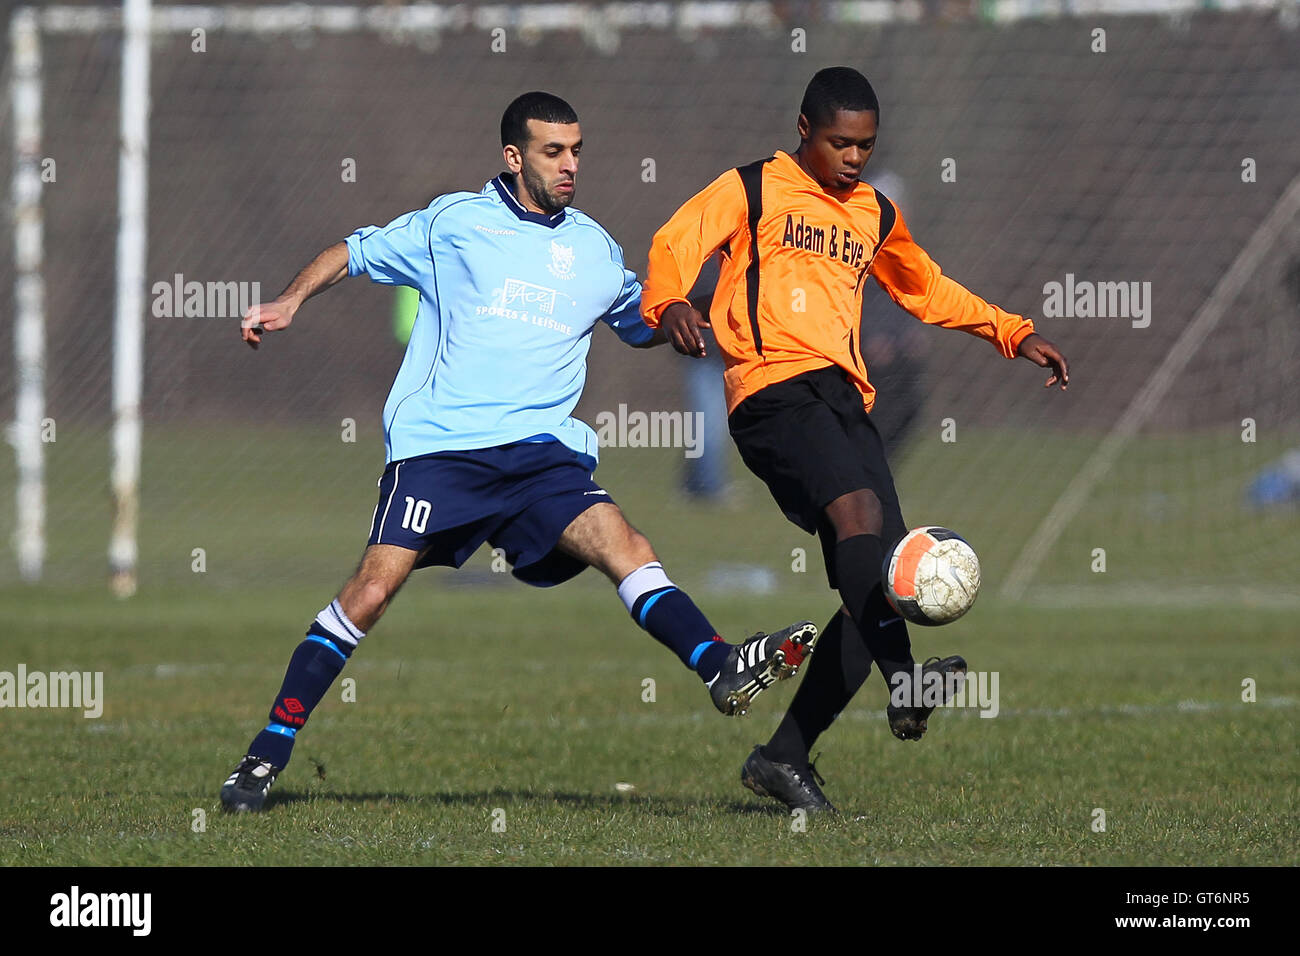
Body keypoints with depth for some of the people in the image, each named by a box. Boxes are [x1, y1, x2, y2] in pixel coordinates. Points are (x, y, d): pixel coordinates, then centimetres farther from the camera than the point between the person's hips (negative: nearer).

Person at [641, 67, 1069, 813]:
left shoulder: (875, 215, 25)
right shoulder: (753, 190, 7)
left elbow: (928, 291, 40)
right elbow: (676, 244, -6)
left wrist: (1016, 335, 33)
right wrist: (670, 304, -27)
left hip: (845, 400, 6)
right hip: (774, 387, -6)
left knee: (878, 580, -5)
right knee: (858, 508, -31)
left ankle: (786, 756, 3)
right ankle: (904, 685, -45)